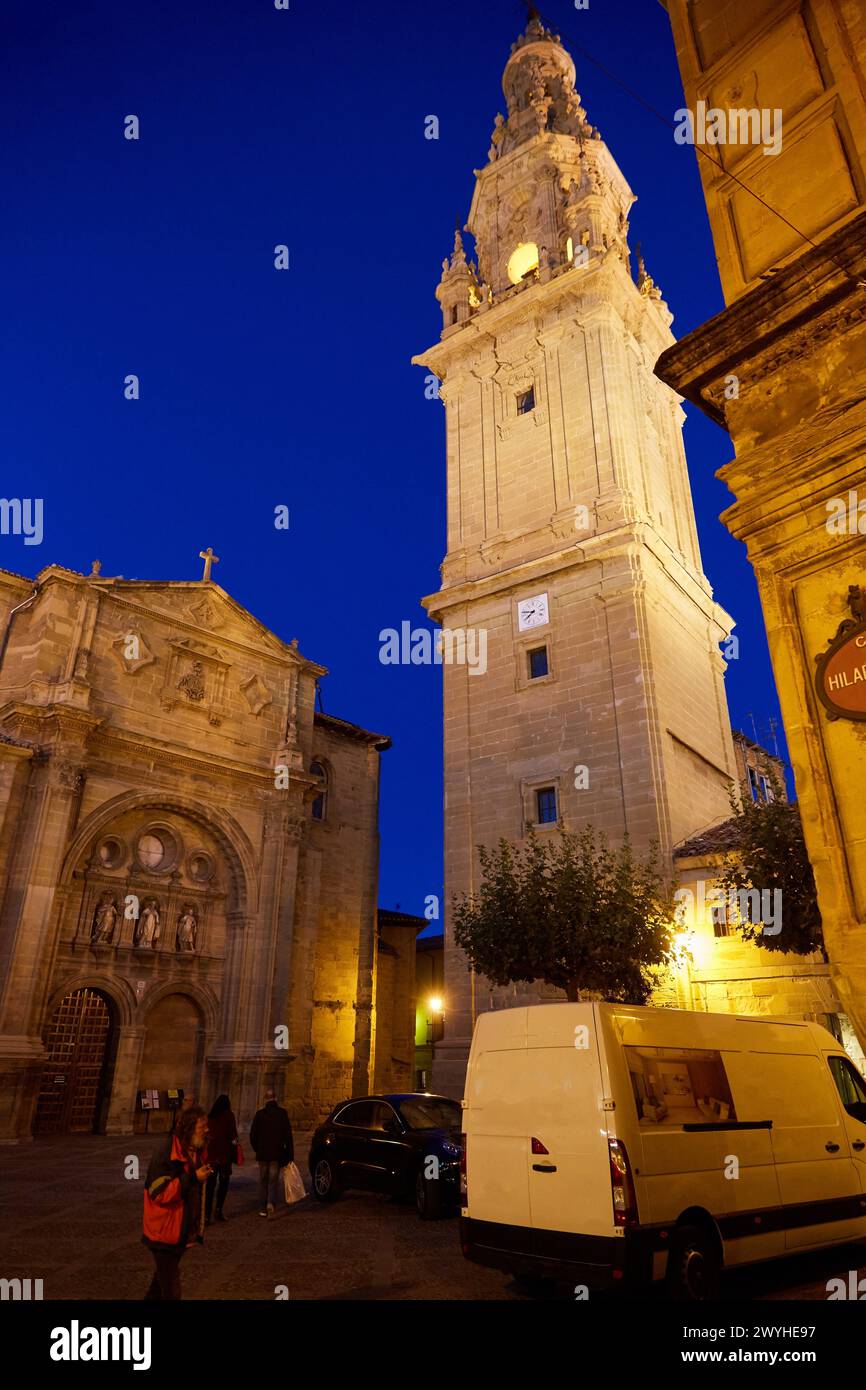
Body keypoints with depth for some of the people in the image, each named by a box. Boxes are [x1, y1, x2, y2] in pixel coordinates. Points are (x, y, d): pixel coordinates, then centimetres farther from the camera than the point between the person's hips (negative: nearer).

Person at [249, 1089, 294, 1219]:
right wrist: (290, 1154, -1)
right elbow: (288, 1135, -6)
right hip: (277, 1153, -1)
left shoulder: (260, 1114, -3)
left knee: (263, 1180, 14)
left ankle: (264, 1208, 16)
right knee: (273, 1180, 7)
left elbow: (253, 1135, 0)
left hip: (262, 1153, 1)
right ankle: (270, 1202, -14)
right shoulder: (282, 1113, -5)